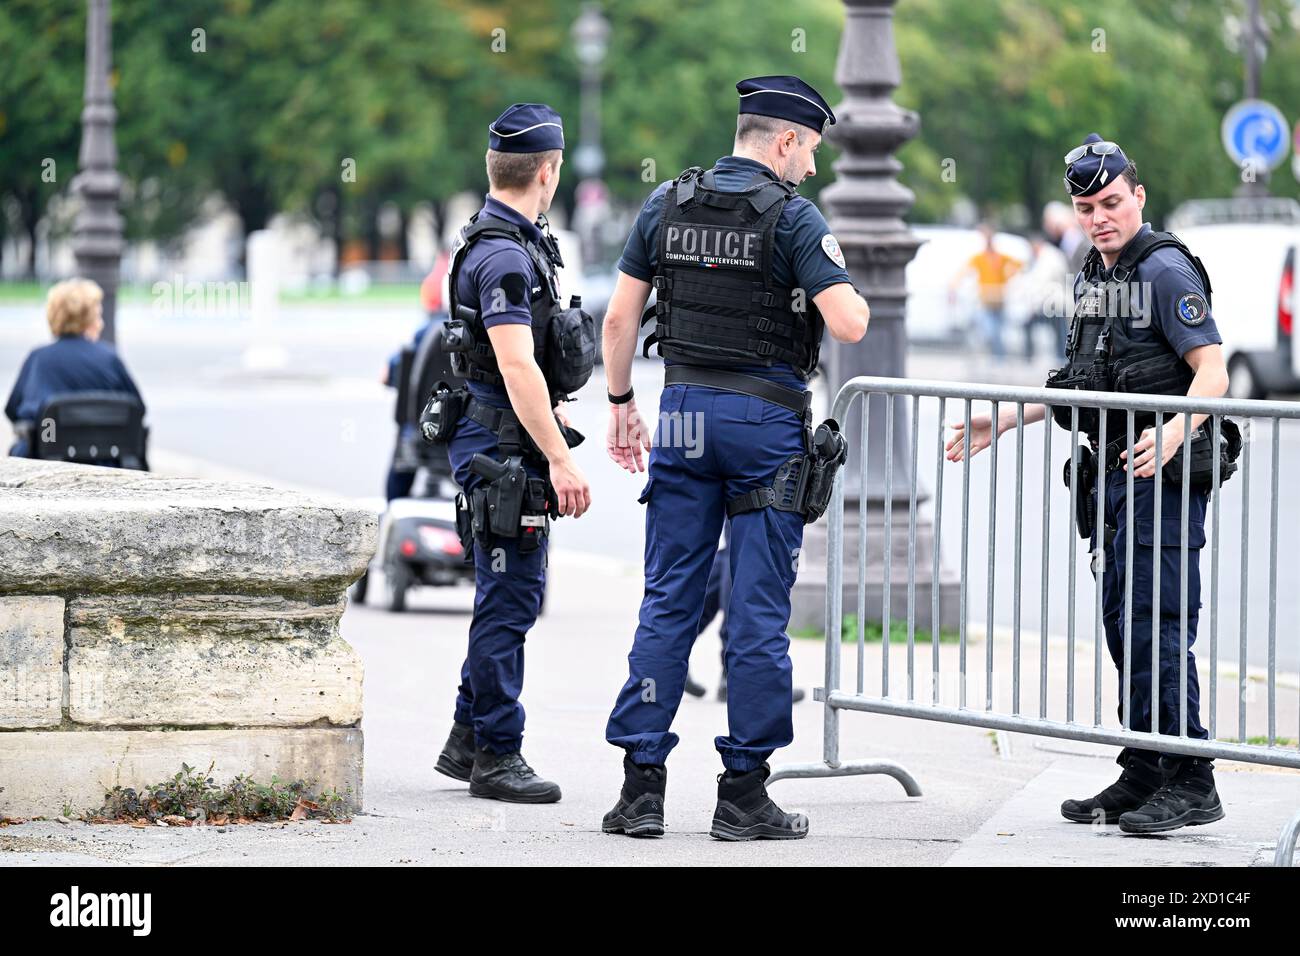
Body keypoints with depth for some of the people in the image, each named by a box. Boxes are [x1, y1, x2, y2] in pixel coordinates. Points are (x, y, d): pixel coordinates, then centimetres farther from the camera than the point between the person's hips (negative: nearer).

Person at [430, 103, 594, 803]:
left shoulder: (513, 241, 15)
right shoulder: (504, 255, -19)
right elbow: (517, 366, -26)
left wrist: (551, 411, 39)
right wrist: (559, 458, -29)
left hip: (508, 437, 11)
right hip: (503, 444, -11)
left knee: (512, 595, 15)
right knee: (509, 597, -6)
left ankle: (468, 741, 22)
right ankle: (496, 757, -1)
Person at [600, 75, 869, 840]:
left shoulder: (667, 206, 5)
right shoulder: (793, 217, -9)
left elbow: (620, 317, 7)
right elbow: (848, 325, -16)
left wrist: (622, 404, 16)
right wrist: (855, 296, 6)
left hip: (684, 411, 4)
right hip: (767, 419, -4)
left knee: (668, 604, 8)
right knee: (759, 612, 1)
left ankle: (642, 786, 4)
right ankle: (744, 796, 2)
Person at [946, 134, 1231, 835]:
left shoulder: (1165, 269, -12)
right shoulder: (1092, 276, 16)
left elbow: (1212, 371, -19)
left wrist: (1173, 432, -35)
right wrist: (1001, 422, 25)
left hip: (1164, 471, -9)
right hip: (1115, 472, 9)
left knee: (1155, 624, -12)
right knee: (1122, 623, 11)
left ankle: (1191, 783, -10)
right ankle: (1143, 776, 17)